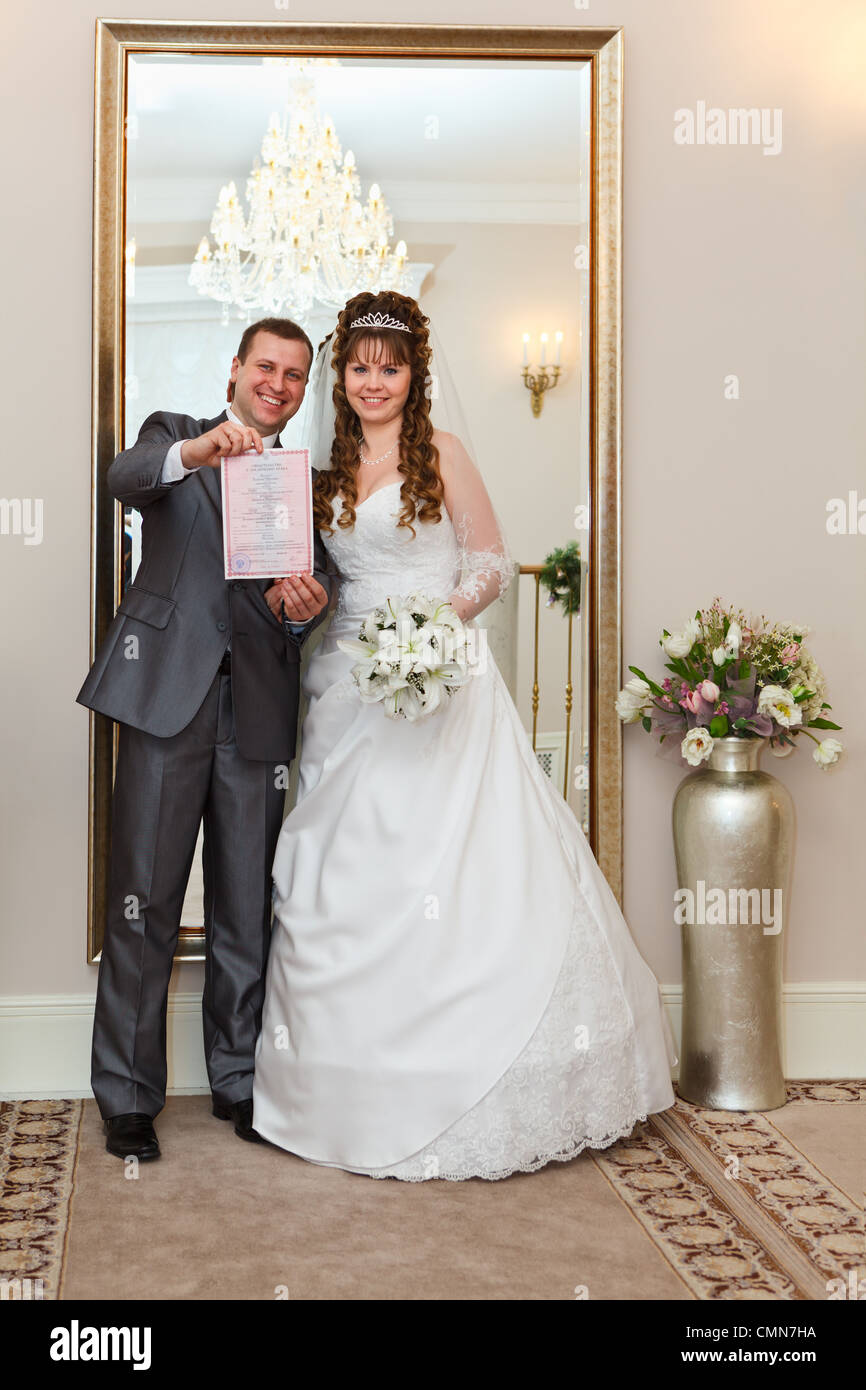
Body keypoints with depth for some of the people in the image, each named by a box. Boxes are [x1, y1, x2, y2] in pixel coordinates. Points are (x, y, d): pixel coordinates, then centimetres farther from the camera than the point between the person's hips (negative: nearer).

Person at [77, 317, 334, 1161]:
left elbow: (321, 578, 8)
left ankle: (238, 1078, 24)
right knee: (142, 906, -1)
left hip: (260, 711, 3)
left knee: (248, 910, 10)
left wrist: (306, 606, -16)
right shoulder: (174, 435, 9)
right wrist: (195, 452, -34)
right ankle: (128, 1096, 9)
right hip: (167, 694, -3)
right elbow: (125, 478, -14)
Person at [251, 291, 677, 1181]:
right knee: (347, 881, 4)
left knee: (449, 871, -7)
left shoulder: (440, 455, 0)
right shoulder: (327, 468, 13)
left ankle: (470, 1094, 4)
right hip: (350, 691, 5)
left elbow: (493, 563, -2)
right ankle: (360, 1085, 15)